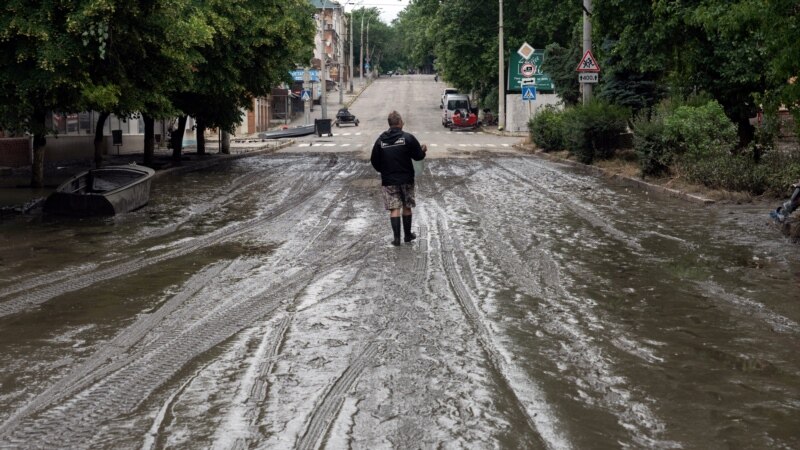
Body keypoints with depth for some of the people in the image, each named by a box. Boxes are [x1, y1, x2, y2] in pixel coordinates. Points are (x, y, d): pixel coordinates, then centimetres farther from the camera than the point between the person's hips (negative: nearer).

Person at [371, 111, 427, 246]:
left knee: (394, 208, 2)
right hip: (406, 179, -1)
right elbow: (418, 156, -8)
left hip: (388, 180, 1)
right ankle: (408, 235, 22)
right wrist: (423, 150, 15)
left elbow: (374, 161, 2)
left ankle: (397, 237, -5)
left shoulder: (380, 140, -3)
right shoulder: (408, 138, -11)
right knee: (407, 207, 14)